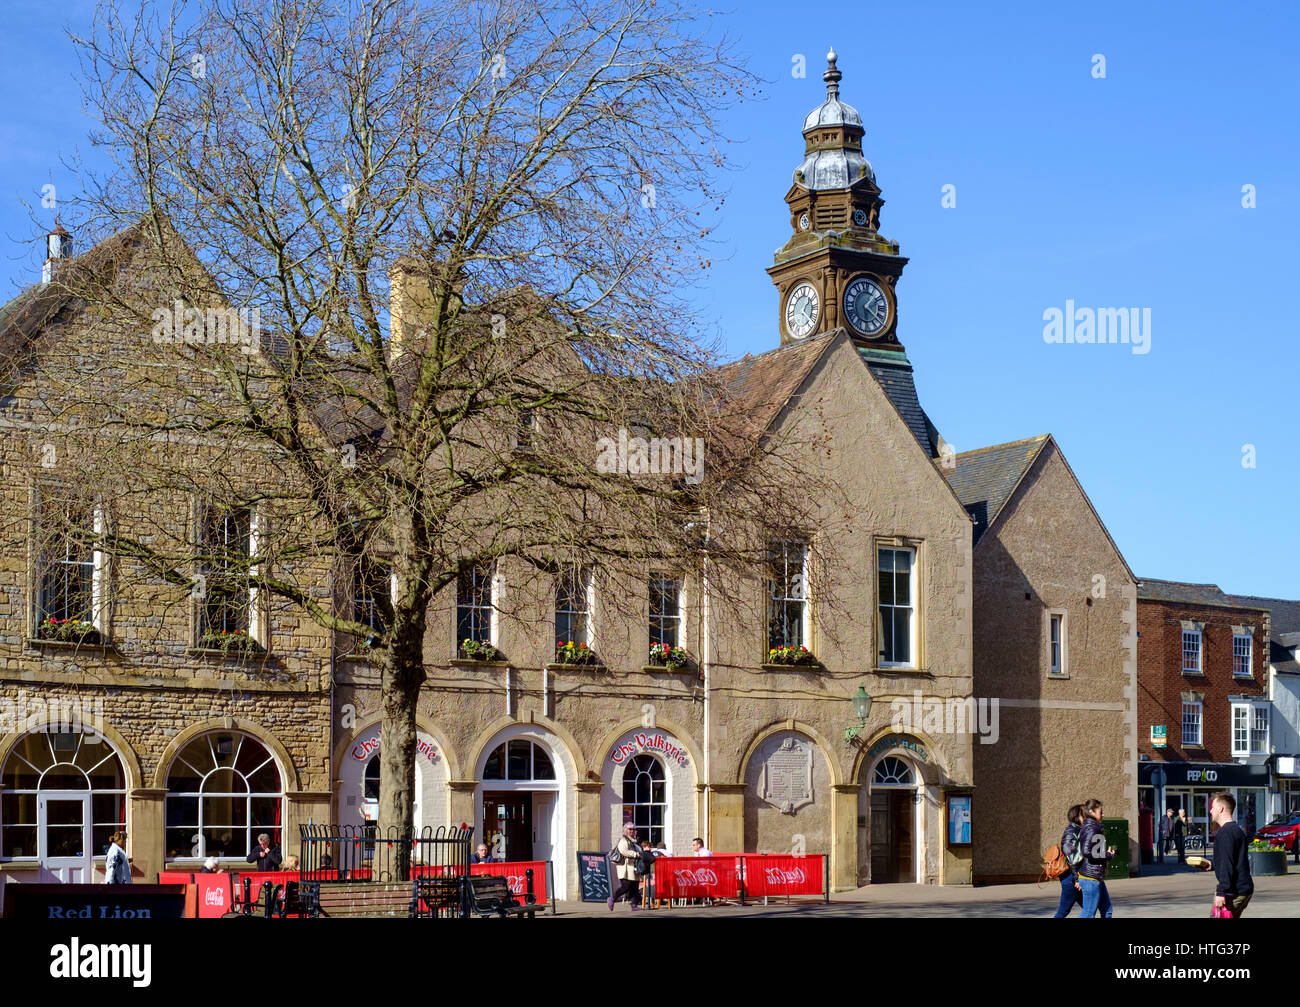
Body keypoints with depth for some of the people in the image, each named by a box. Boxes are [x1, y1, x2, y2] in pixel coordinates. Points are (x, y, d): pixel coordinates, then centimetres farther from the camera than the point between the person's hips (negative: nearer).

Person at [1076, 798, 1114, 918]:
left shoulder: (1086, 827, 14)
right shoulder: (1091, 828, -15)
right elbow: (1087, 851, -26)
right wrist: (1107, 855, -14)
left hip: (1097, 879, 10)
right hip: (1091, 878, -10)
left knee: (1107, 910, 14)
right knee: (1089, 914, -6)